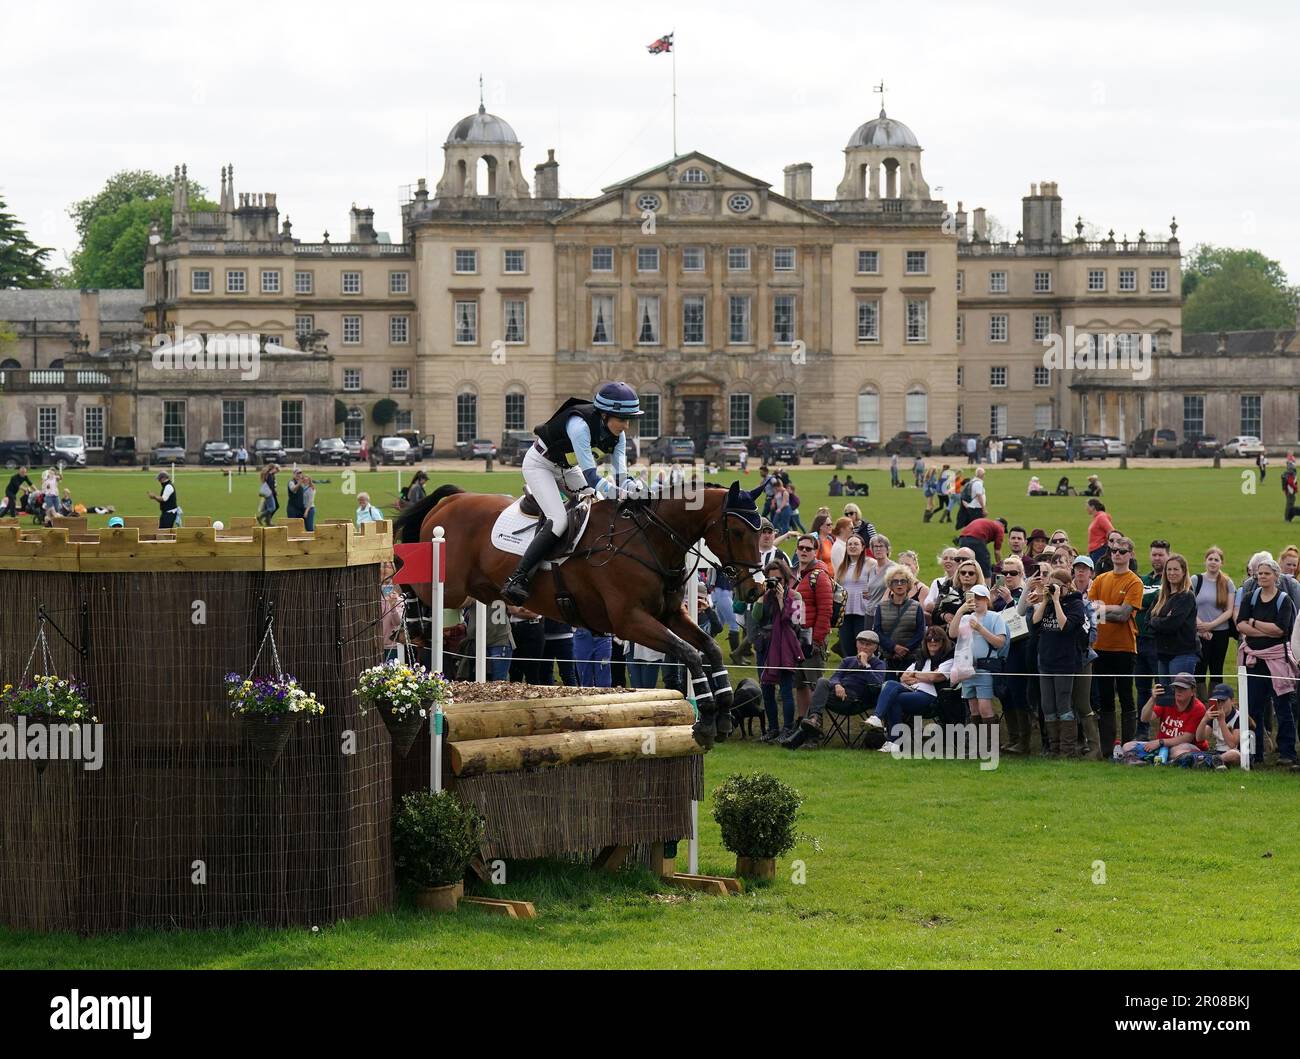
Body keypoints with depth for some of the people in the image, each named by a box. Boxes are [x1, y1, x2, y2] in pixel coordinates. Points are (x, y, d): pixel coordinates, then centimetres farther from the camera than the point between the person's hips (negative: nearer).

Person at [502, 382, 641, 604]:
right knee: (558, 520, -23)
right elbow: (590, 477, -40)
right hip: (539, 465, -8)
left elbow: (621, 476, -15)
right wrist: (621, 494, -49)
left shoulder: (617, 434, -14)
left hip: (567, 468, 8)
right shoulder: (580, 425, -37)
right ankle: (517, 579, -22)